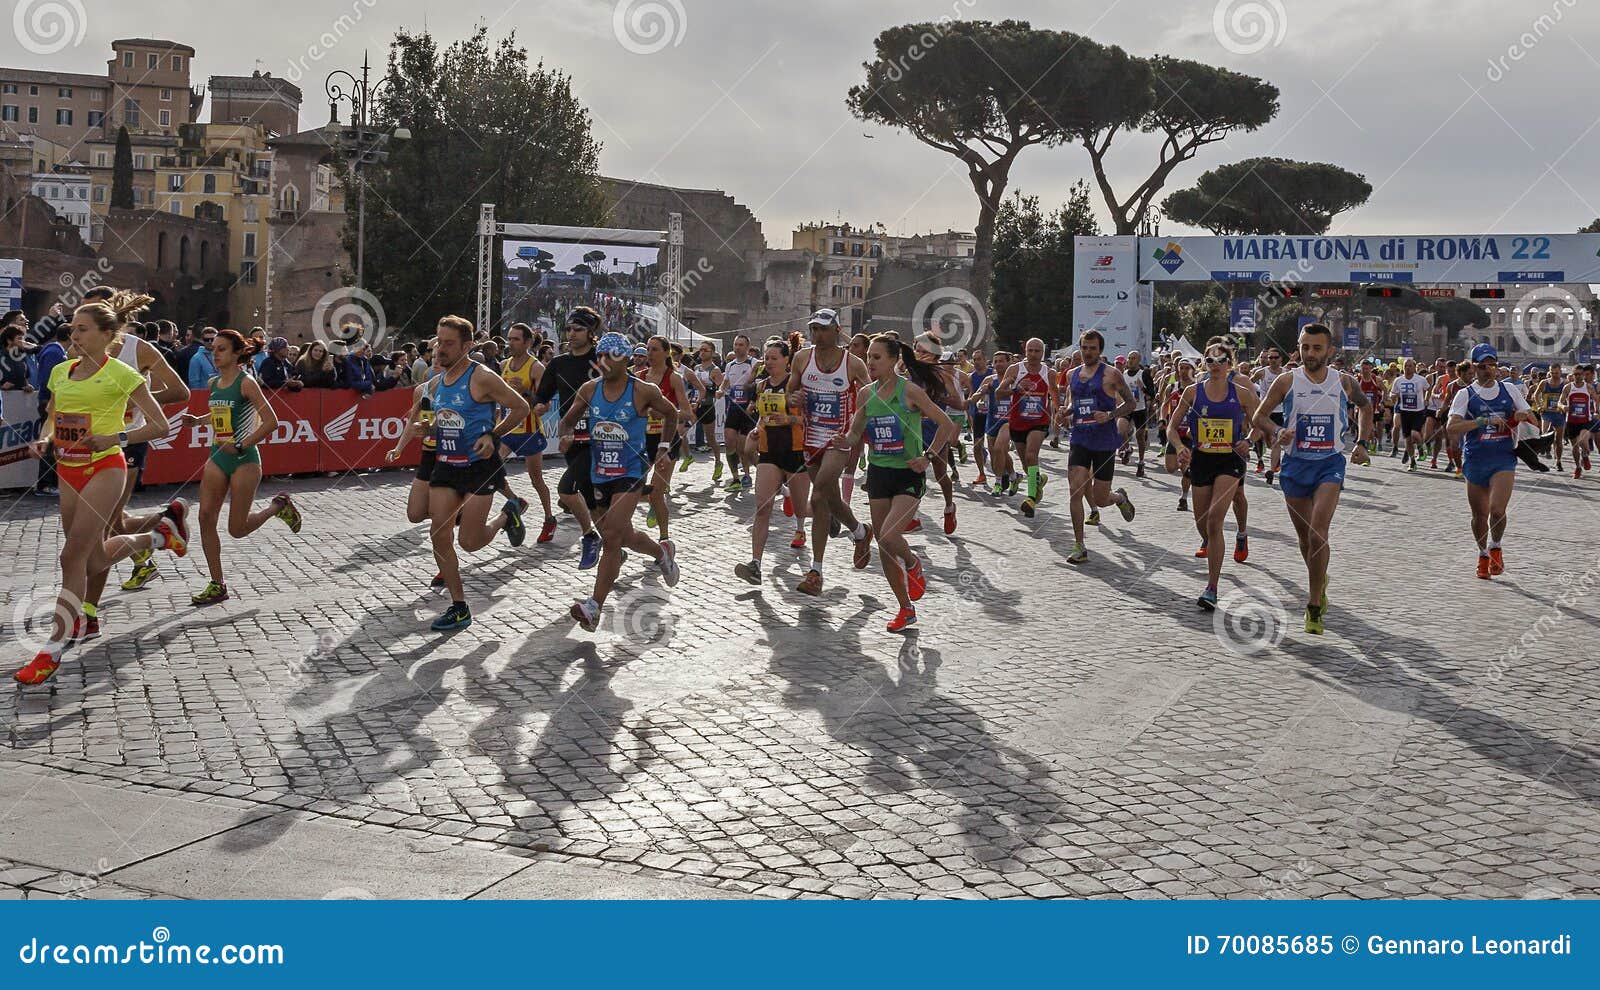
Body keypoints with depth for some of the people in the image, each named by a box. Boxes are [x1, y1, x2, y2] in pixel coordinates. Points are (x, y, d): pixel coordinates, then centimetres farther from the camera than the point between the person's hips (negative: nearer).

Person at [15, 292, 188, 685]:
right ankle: (159, 537, 41)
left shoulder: (121, 374, -7)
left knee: (72, 556, -13)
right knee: (94, 560, 13)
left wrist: (114, 437, -18)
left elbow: (160, 426, -7)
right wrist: (44, 439, 1)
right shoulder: (60, 372, 10)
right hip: (68, 470, 7)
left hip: (104, 468, -7)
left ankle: (53, 650, -7)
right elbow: (52, 418, 23)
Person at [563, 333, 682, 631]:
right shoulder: (589, 390, 1)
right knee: (623, 536, 16)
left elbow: (671, 414, 10)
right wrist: (566, 436, -10)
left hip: (631, 473, -5)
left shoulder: (643, 391, -7)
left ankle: (594, 607, -20)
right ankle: (662, 552, 48)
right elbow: (568, 420, 12)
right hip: (599, 473, 5)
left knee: (611, 535, -20)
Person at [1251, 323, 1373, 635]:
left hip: (1330, 464, -1)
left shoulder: (1344, 383, 1)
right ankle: (1320, 581, 43)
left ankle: (1314, 607, -12)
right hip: (1295, 464, 1)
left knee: (1318, 532, -19)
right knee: (1305, 537, 12)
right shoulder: (1287, 381, -3)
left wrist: (1362, 443, 11)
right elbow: (1259, 416, 4)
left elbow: (1366, 407, 21)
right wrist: (1276, 433, -16)